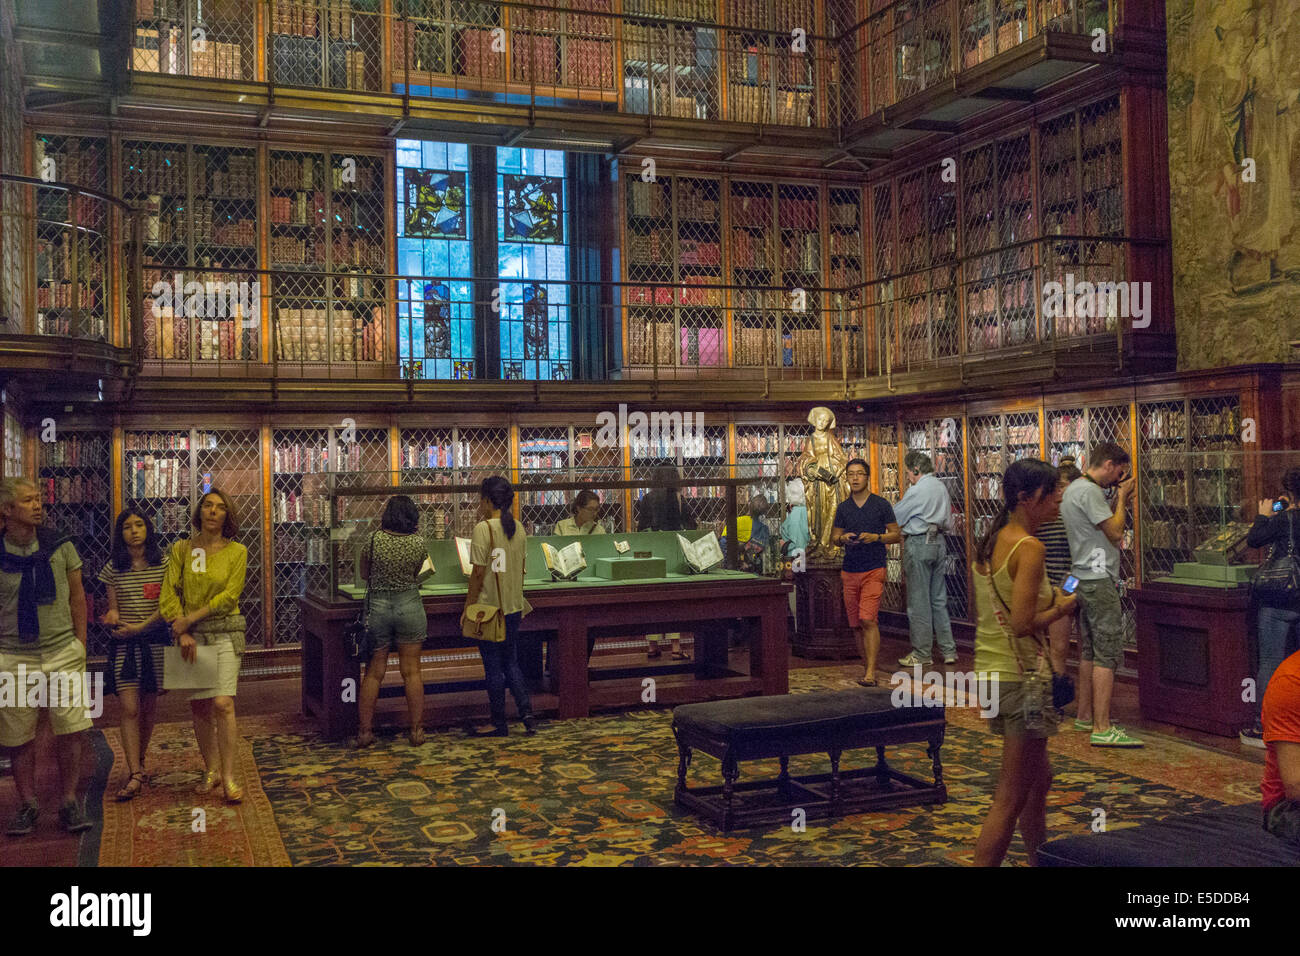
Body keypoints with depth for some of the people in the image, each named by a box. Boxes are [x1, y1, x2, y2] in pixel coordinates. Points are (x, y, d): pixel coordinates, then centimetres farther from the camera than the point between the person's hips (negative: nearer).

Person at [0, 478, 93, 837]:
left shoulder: (59, 545, 3)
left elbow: (77, 596, 10)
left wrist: (80, 645, 7)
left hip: (63, 653, 1)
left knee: (70, 731, -1)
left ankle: (69, 803, 14)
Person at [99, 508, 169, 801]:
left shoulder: (163, 565, 0)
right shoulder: (114, 568, 5)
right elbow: (112, 608, 8)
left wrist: (139, 626, -14)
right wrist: (111, 618, -15)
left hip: (154, 639, 0)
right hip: (124, 644, 0)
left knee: (148, 707, 8)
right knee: (129, 709, -9)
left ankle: (139, 763, 27)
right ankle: (135, 775, -9)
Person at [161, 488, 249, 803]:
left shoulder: (236, 551, 1)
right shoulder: (181, 549, 5)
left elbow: (229, 596, -7)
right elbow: (168, 594, -1)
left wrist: (190, 618, -12)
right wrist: (182, 632, -11)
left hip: (225, 633, -2)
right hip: (191, 635, 2)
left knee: (223, 704, -12)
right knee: (199, 707, 6)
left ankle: (229, 777, -6)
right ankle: (211, 771, 19)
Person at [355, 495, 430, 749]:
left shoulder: (374, 540, -10)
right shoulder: (419, 543, -8)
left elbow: (364, 574, 3)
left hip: (377, 607, 0)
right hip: (410, 606, 0)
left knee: (373, 673, 8)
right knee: (411, 671, 7)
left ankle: (365, 731, 13)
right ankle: (417, 731, 11)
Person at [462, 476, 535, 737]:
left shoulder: (483, 528, -14)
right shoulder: (518, 529, 5)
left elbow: (479, 572, -15)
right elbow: (520, 569, 11)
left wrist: (468, 607, -8)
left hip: (489, 607, -6)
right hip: (514, 607, 6)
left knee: (493, 667, 3)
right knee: (511, 664, 16)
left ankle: (499, 724, 11)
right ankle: (527, 713, 6)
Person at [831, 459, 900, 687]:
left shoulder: (881, 504, 1)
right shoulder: (843, 508, 11)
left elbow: (896, 535, 4)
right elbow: (834, 539, 17)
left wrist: (876, 537, -14)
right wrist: (843, 539, -6)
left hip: (874, 569, -4)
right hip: (849, 571, 4)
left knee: (868, 620, -16)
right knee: (855, 624, 7)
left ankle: (870, 673, -17)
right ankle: (867, 666, 21)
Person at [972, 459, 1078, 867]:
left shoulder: (989, 543, 9)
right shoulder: (1029, 547, -17)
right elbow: (1023, 624, -25)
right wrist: (1061, 607, -7)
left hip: (990, 672, 9)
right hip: (1020, 677, -9)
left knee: (1038, 780, 24)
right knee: (1011, 799, -1)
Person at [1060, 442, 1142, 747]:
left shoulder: (1074, 488, 17)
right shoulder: (1089, 491, -15)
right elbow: (1116, 532, -17)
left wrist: (1119, 498, 14)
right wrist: (1122, 497, -6)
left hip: (1084, 580, 11)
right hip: (1099, 580, -11)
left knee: (1089, 651, 15)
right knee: (1108, 653, -10)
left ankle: (1085, 716, 23)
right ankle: (1102, 729, -10)